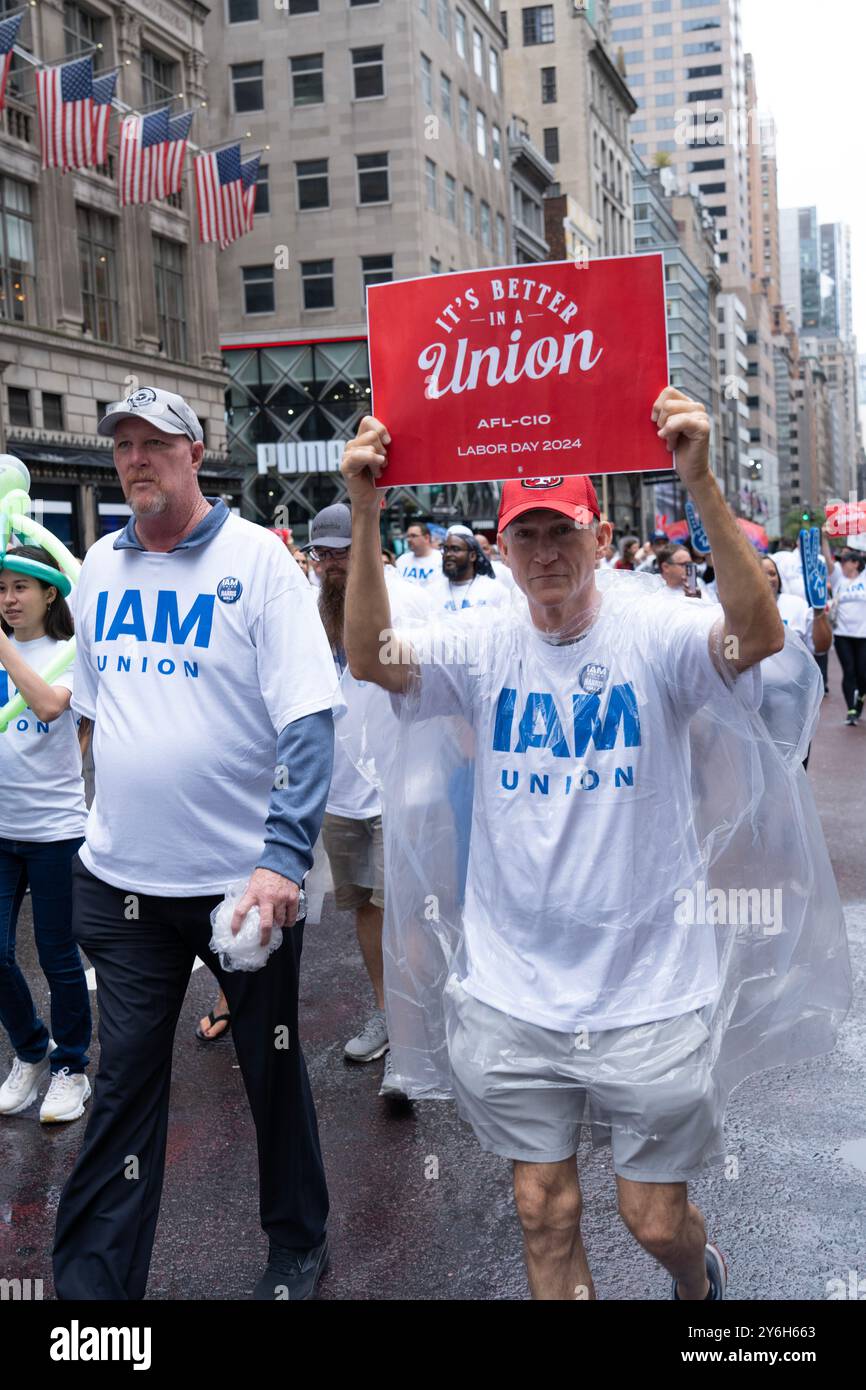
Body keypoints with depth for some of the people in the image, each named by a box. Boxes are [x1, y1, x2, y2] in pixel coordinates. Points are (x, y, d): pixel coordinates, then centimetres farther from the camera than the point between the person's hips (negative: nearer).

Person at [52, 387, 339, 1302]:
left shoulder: (257, 559, -9)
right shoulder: (98, 567, 6)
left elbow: (310, 723, -15)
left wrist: (283, 858, -25)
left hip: (244, 879, -3)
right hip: (122, 882, 3)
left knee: (271, 1069, 13)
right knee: (124, 1086, 9)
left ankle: (297, 1245, 35)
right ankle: (91, 1283, 21)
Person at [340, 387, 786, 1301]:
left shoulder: (653, 635, -10)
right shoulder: (484, 648, -3)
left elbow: (758, 635, -30)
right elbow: (371, 660, -19)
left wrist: (700, 482, -40)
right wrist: (365, 516, -31)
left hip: (646, 993, -2)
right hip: (511, 995, 2)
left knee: (655, 1218, 15)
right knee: (544, 1210, 15)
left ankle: (699, 1282, 49)